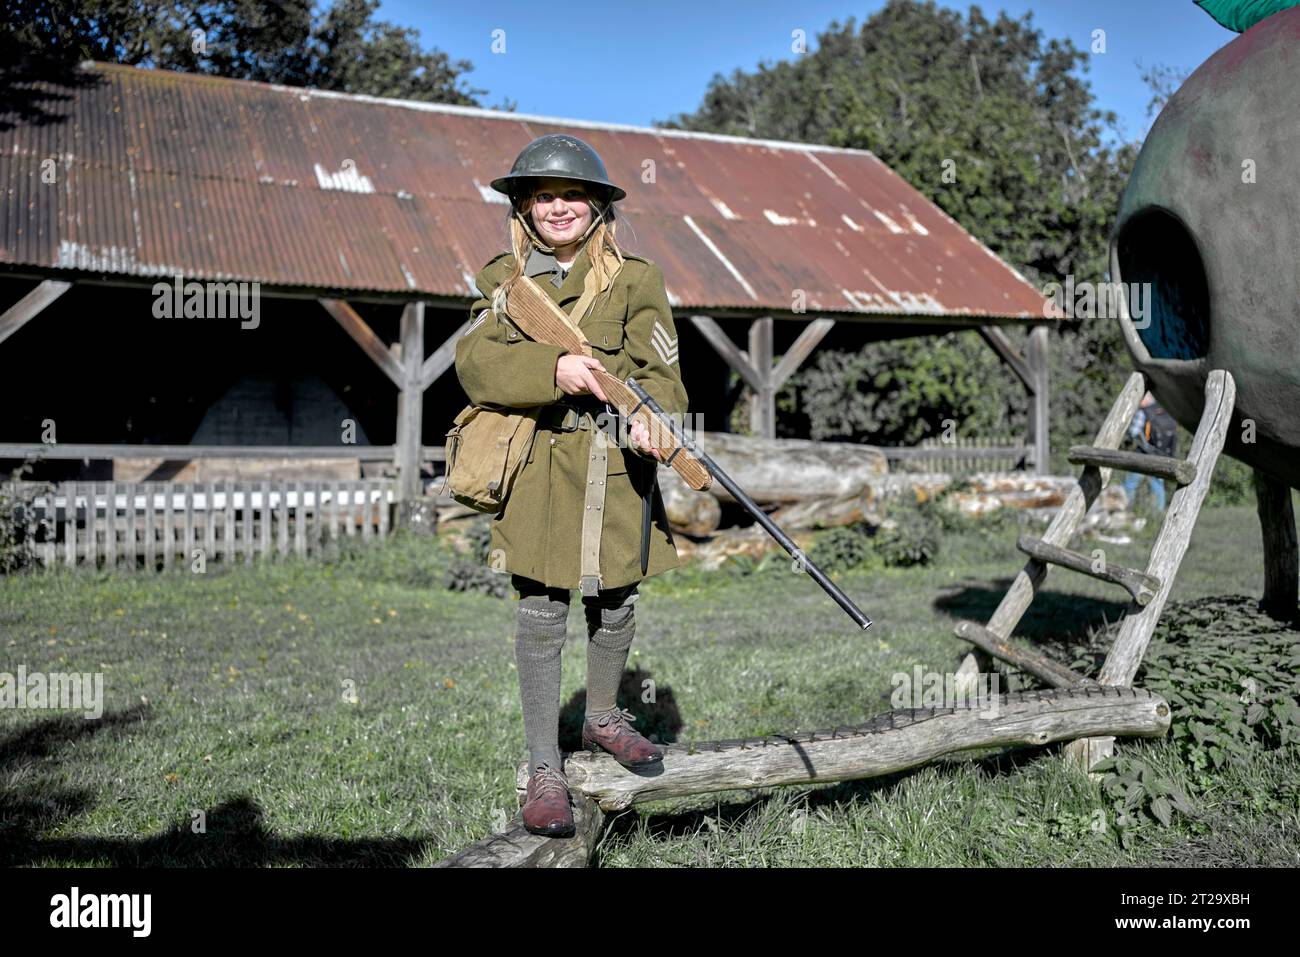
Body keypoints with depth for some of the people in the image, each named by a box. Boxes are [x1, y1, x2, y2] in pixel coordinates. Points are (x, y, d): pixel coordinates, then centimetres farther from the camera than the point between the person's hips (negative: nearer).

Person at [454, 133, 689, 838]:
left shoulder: (633, 278, 3)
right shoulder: (503, 280, 8)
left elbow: (659, 371, -6)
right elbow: (476, 363, -6)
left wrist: (649, 421, -28)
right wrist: (553, 369, -23)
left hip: (615, 466, 1)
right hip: (534, 466, 0)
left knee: (614, 605, 12)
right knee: (540, 613, -1)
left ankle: (602, 719, 38)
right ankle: (543, 770, 11)